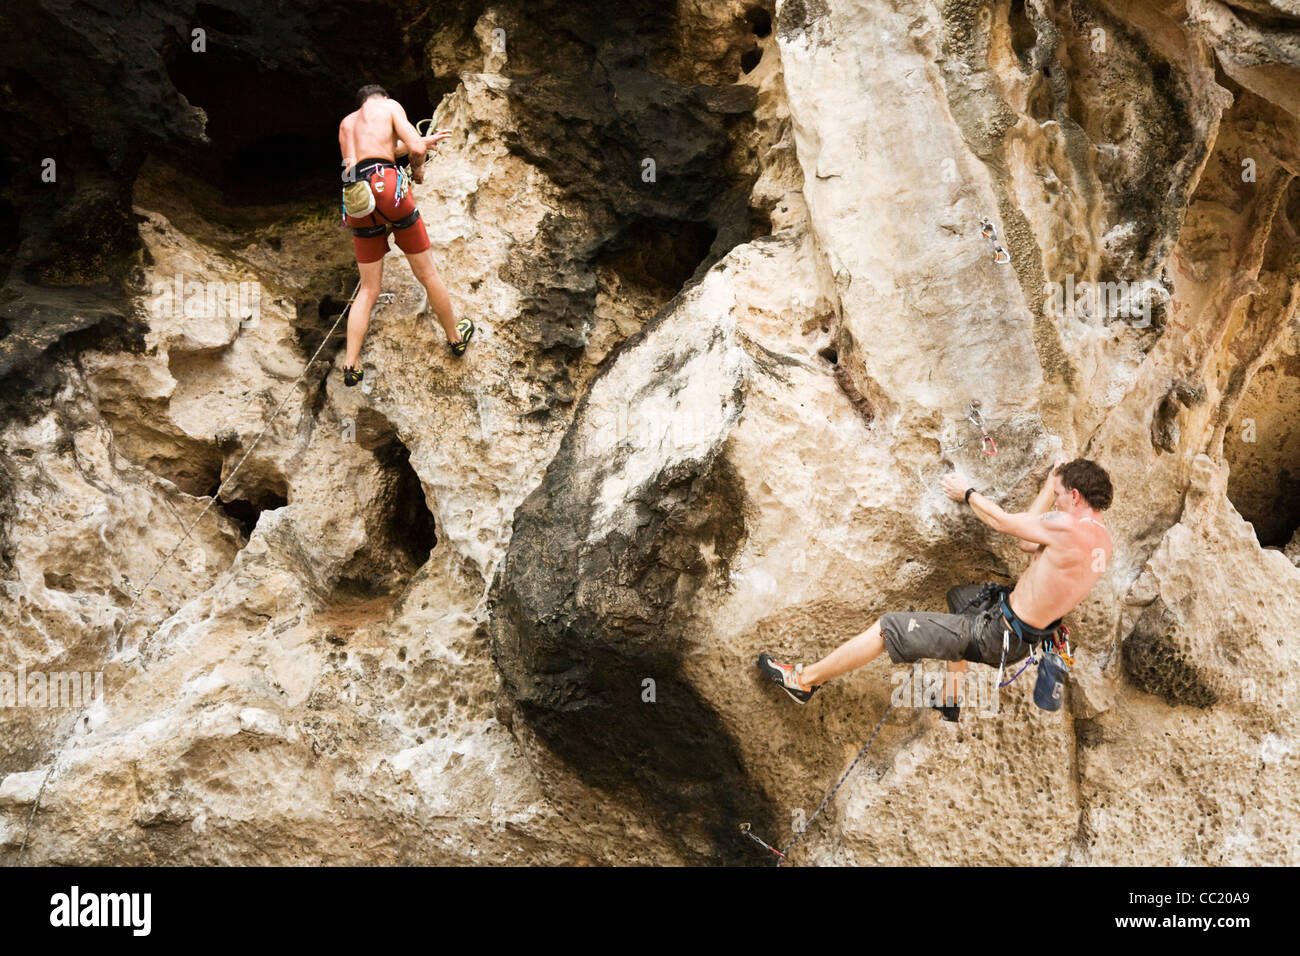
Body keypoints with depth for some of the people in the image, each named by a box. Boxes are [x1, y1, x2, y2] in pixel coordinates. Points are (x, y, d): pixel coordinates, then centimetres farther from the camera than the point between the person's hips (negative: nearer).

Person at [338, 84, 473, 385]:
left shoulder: (346, 123, 29)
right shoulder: (389, 105, 12)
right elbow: (415, 149, -1)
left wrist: (424, 141, 44)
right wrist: (418, 168, 21)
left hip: (355, 202, 5)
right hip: (387, 186, -5)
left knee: (368, 290, 10)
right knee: (427, 274, 11)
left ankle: (351, 366, 2)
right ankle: (456, 338, 25)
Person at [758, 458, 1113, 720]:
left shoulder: (1067, 525, -25)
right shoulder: (1102, 540, 3)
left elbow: (1002, 522, -12)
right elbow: (1029, 541, 12)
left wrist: (967, 493, 5)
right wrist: (1051, 485, 15)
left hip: (1000, 635, -10)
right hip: (1026, 633, 10)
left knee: (890, 628, -3)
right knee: (956, 598, 38)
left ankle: (805, 679, 11)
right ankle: (951, 699, 43)